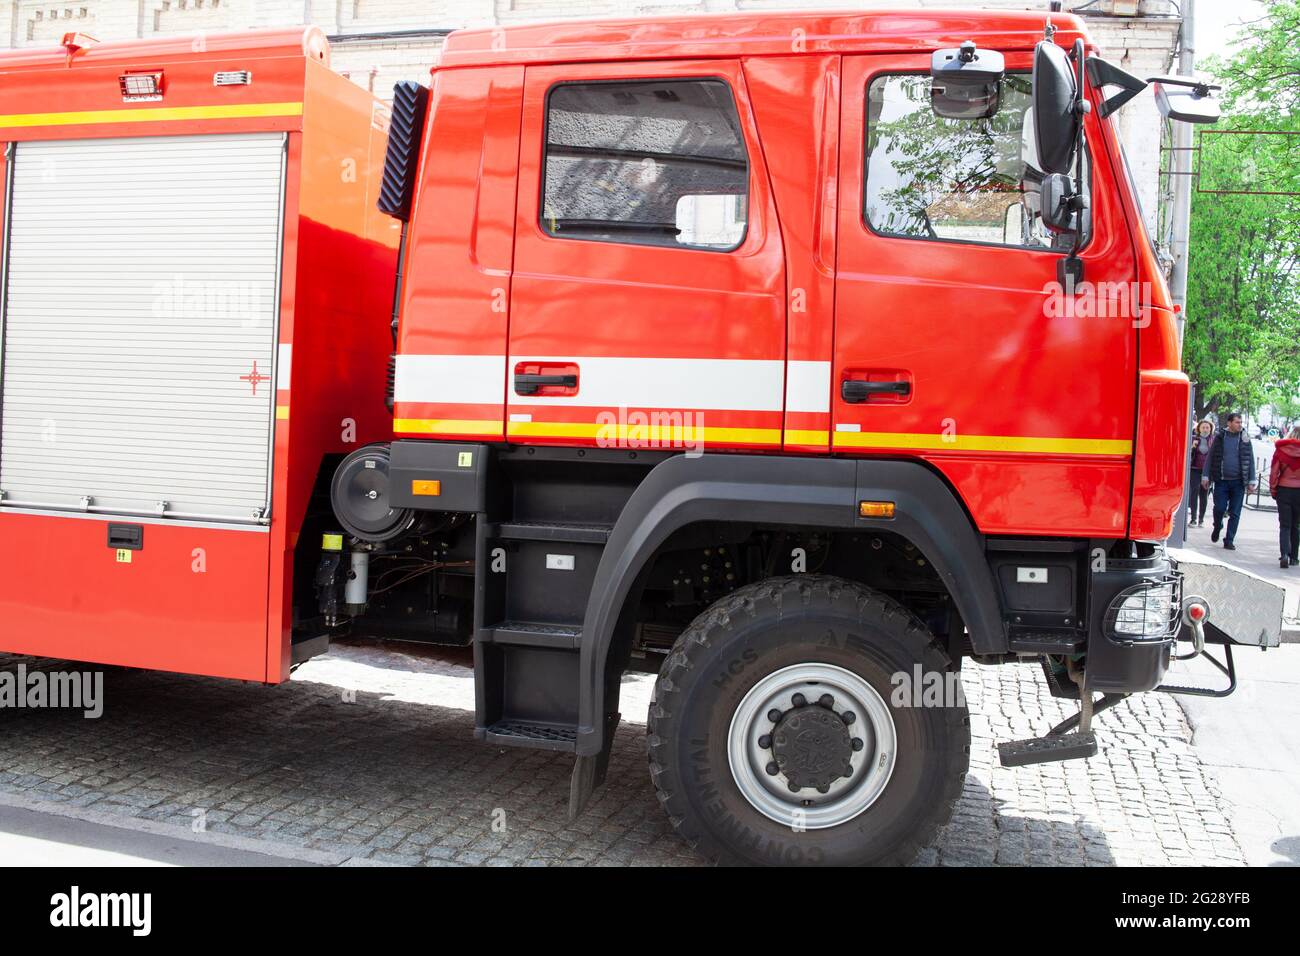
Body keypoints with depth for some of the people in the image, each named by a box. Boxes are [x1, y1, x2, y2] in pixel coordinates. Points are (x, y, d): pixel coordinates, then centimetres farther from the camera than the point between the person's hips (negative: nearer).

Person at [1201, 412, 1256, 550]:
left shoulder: (1245, 439, 5)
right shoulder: (1219, 438, 4)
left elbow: (1250, 460, 7)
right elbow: (1210, 457, 6)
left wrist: (1251, 481, 3)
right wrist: (1205, 476, 1)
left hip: (1238, 482, 1)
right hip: (1221, 480, -1)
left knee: (1235, 513, 2)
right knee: (1219, 508, -4)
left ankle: (1229, 540, 11)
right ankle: (1217, 527, 27)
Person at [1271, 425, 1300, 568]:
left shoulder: (1281, 449, -4)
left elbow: (1274, 472, -3)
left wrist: (1273, 491, 5)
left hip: (1283, 490, 0)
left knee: (1284, 525, 3)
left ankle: (1285, 554, -15)